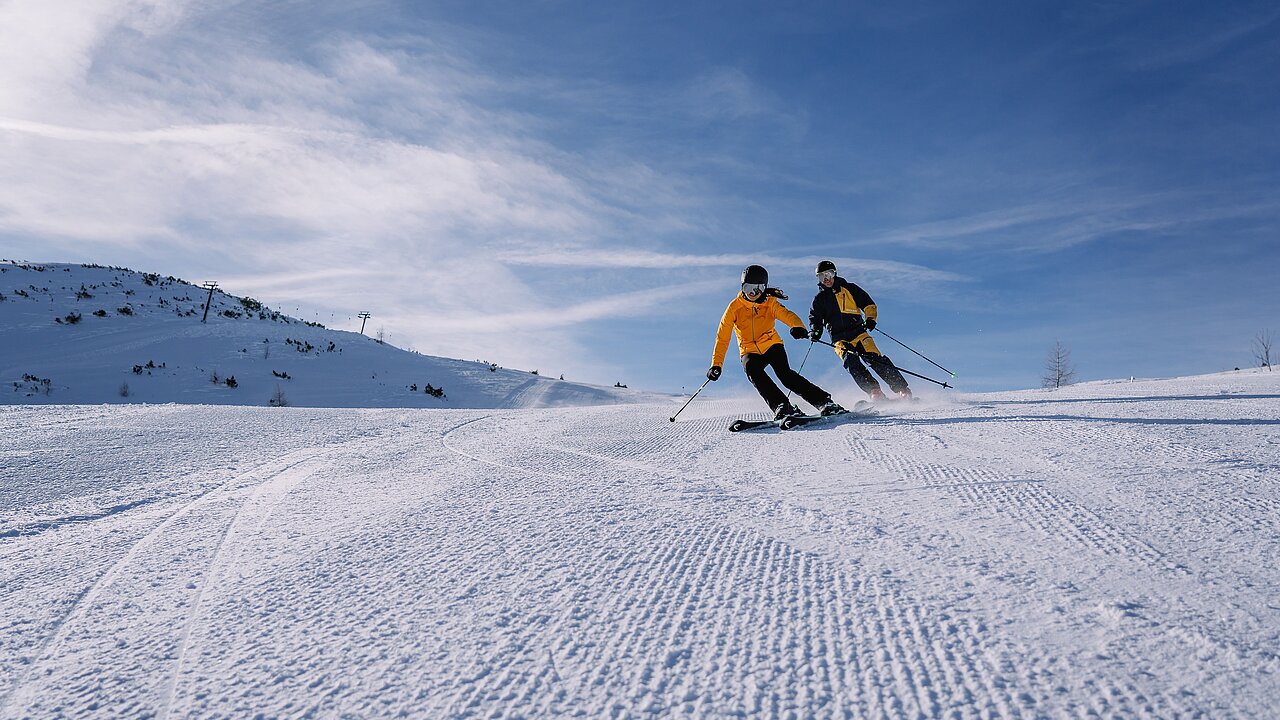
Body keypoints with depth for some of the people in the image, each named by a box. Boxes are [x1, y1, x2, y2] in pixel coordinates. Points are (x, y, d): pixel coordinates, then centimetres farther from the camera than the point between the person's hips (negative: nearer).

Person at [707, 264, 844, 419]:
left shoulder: (770, 303, -8)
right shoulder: (734, 307, -8)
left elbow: (787, 315, -26)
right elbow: (722, 337, -7)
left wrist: (798, 327, -51)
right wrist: (716, 364, -16)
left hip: (772, 346, -1)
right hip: (750, 352, 1)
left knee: (785, 374, -24)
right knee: (753, 372, -31)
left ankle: (823, 401, -19)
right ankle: (781, 406, -36)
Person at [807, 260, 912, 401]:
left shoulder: (849, 288, 9)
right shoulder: (819, 299, 13)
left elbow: (868, 304, 8)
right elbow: (815, 319, 16)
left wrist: (870, 319, -10)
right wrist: (815, 332, -5)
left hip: (858, 332, -1)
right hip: (839, 339, 1)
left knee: (874, 358, -18)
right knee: (851, 362, -25)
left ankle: (903, 391, -14)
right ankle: (876, 393, -28)